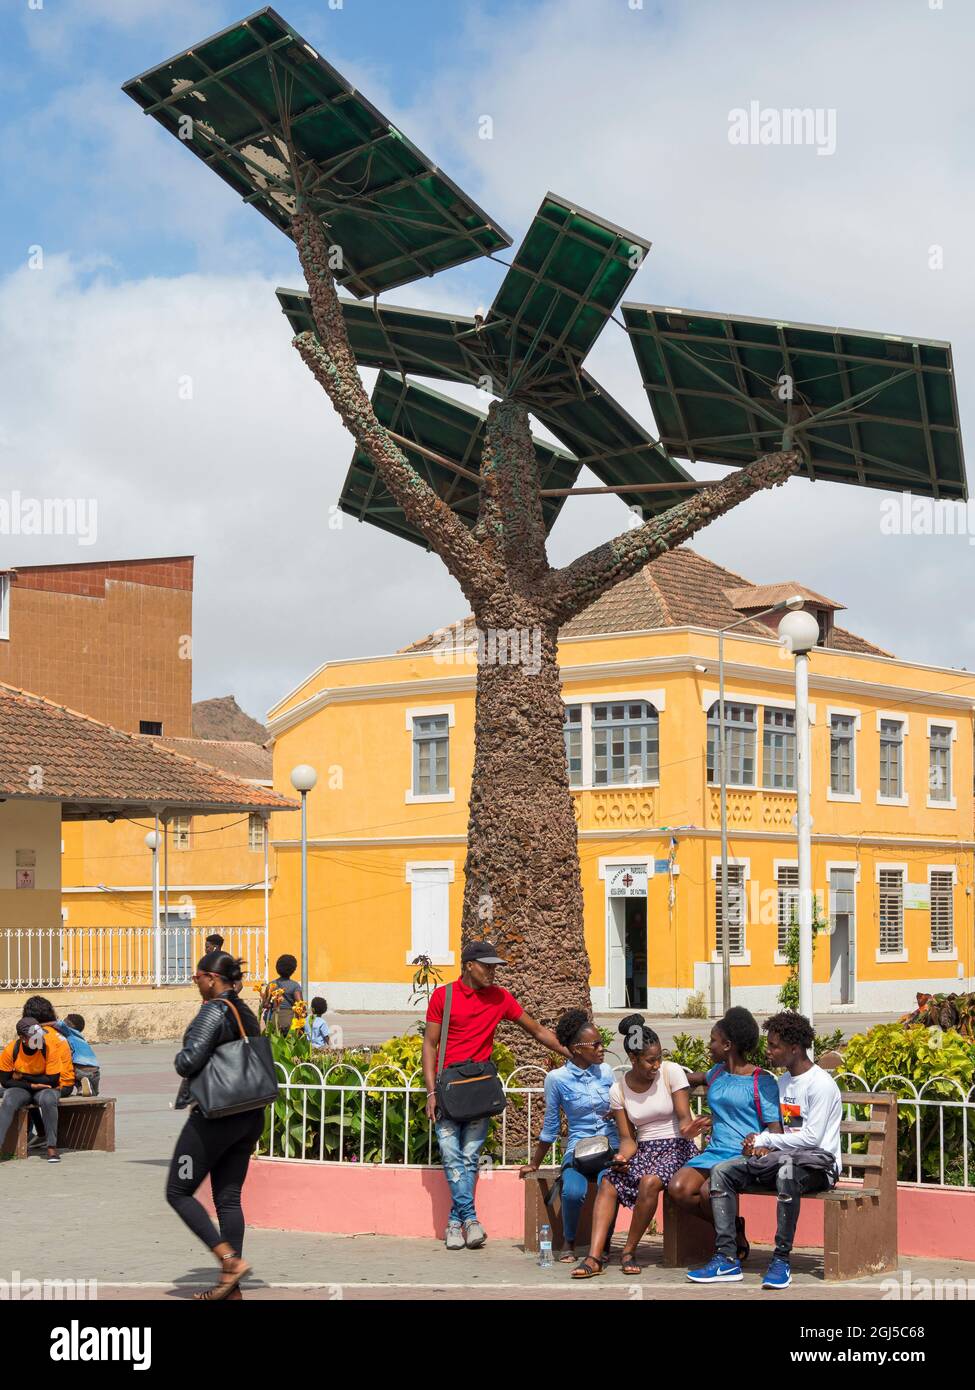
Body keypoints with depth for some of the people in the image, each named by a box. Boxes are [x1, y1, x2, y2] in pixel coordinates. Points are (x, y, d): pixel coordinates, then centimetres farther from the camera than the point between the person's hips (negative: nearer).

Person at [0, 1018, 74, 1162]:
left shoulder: (50, 1048, -20)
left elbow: (53, 1081, -18)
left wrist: (23, 1077, -16)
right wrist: (31, 1085, -19)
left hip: (44, 1088, -1)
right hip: (21, 1089, 1)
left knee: (48, 1100, -36)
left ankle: (52, 1147, -27)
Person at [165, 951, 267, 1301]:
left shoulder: (214, 1011, -15)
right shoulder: (247, 1013, 12)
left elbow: (190, 1059, -22)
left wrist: (179, 1059, -1)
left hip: (214, 1116, -8)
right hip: (249, 1116, 8)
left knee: (178, 1192, 2)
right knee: (229, 1197, 10)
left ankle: (230, 1259, -9)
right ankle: (230, 1285, 8)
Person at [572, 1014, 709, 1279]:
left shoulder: (671, 1072, -7)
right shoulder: (619, 1090, 2)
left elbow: (684, 1118, -11)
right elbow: (628, 1138, 2)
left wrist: (688, 1129, -36)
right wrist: (622, 1157, -21)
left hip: (676, 1148, -4)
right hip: (644, 1149, 4)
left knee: (650, 1181, -33)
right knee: (608, 1181, -23)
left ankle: (629, 1252, -18)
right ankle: (594, 1257, -27)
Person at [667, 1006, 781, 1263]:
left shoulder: (762, 1082, -2)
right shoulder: (717, 1074, 20)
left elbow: (774, 1127, -6)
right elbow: (698, 1078, 45)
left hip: (745, 1155, -7)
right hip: (715, 1152, 7)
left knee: (709, 1191, -33)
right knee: (678, 1188, -21)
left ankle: (734, 1237, -2)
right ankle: (731, 1227, -1)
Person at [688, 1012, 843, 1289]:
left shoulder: (821, 1084, -11)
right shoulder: (783, 1082, 17)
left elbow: (811, 1138, -17)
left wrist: (766, 1140, -9)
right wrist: (760, 1143, -2)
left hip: (820, 1163, -8)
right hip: (785, 1158, 8)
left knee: (787, 1166, -42)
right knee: (722, 1171, -10)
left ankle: (782, 1259, -34)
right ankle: (726, 1258, -16)